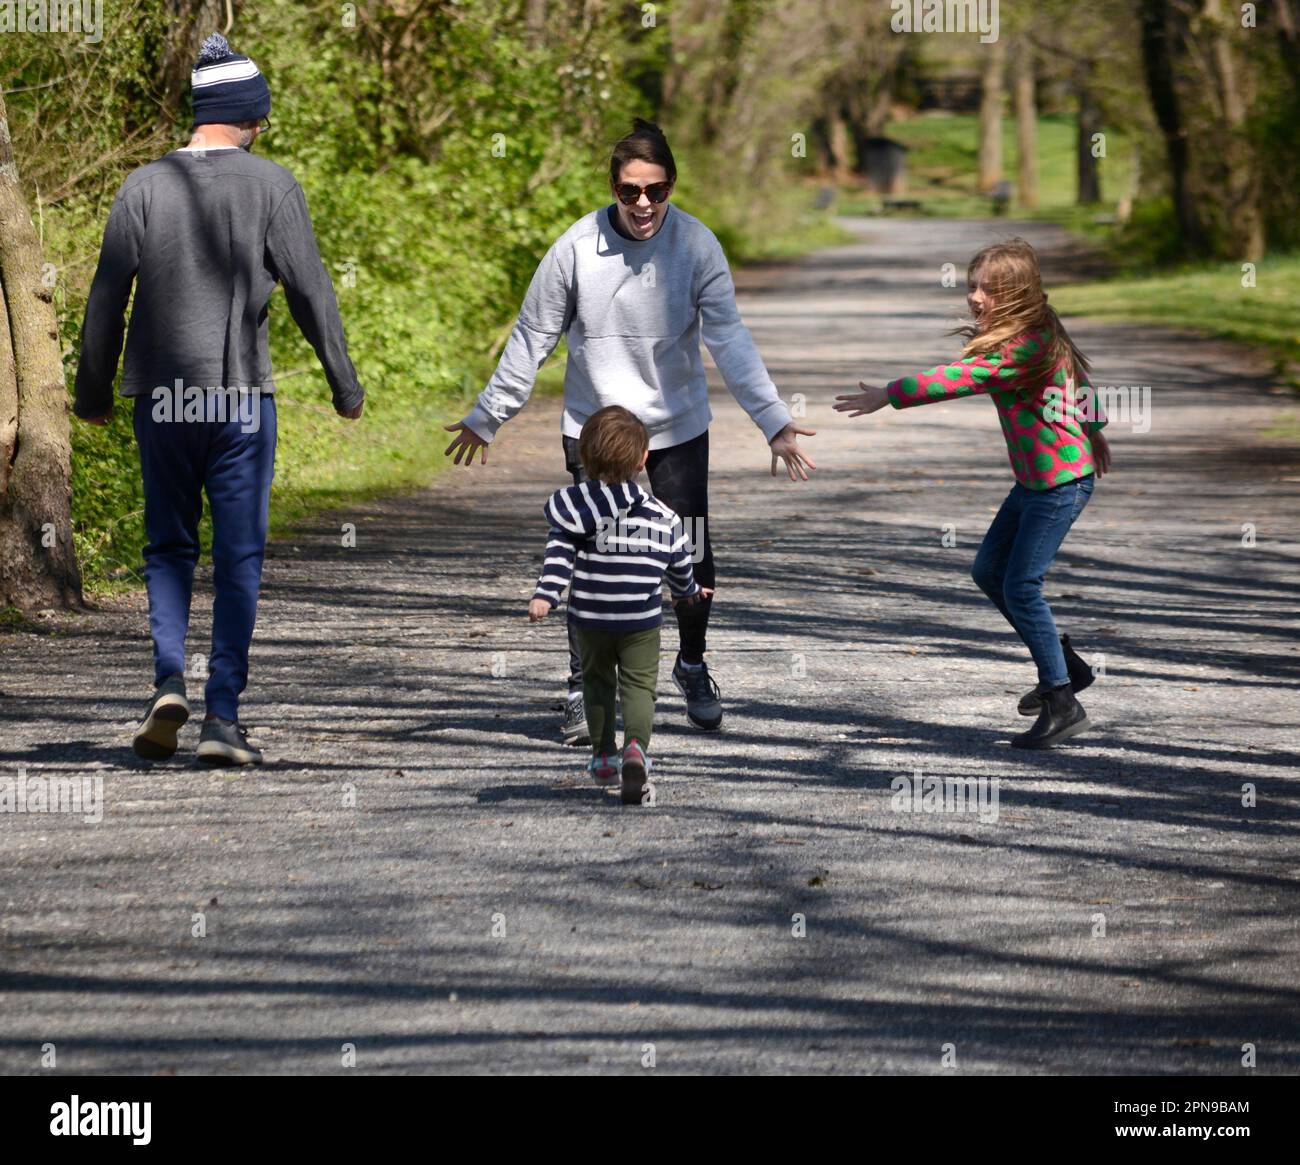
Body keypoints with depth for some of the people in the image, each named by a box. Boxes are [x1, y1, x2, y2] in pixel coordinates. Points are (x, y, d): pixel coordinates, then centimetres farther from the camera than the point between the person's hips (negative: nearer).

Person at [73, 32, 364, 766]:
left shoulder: (143, 188, 1)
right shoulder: (271, 185, -4)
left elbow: (107, 296, 2)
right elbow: (311, 292, -4)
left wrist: (93, 393, 13)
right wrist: (346, 384, 6)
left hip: (161, 400, 2)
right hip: (241, 398, -2)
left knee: (170, 548, 16)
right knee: (239, 558, 4)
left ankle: (169, 681, -4)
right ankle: (223, 717, -1)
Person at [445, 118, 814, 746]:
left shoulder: (696, 244, -13)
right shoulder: (577, 248, -13)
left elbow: (729, 338, -17)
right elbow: (532, 339, -2)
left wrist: (773, 421, -27)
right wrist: (485, 418, 3)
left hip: (678, 427, 1)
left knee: (692, 557, 5)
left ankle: (693, 666, 30)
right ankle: (583, 686, 12)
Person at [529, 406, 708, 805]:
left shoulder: (576, 507, -6)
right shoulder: (662, 517, 0)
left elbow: (559, 553, -18)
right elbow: (680, 564, 13)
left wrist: (545, 595, -24)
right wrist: (688, 593, 33)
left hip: (589, 620, 1)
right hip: (642, 622, -1)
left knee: (597, 681, 21)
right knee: (639, 686, 3)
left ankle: (603, 756, 27)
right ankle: (636, 746, -23)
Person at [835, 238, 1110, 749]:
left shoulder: (1023, 347, -23)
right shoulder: (1040, 334, 7)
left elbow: (960, 379, -33)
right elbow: (1078, 373, 23)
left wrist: (889, 394, -34)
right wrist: (1092, 428, 39)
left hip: (1060, 482, -10)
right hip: (1034, 479, 10)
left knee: (1020, 587, -10)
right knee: (988, 571, 14)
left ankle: (1062, 703, -2)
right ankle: (1065, 664, 24)